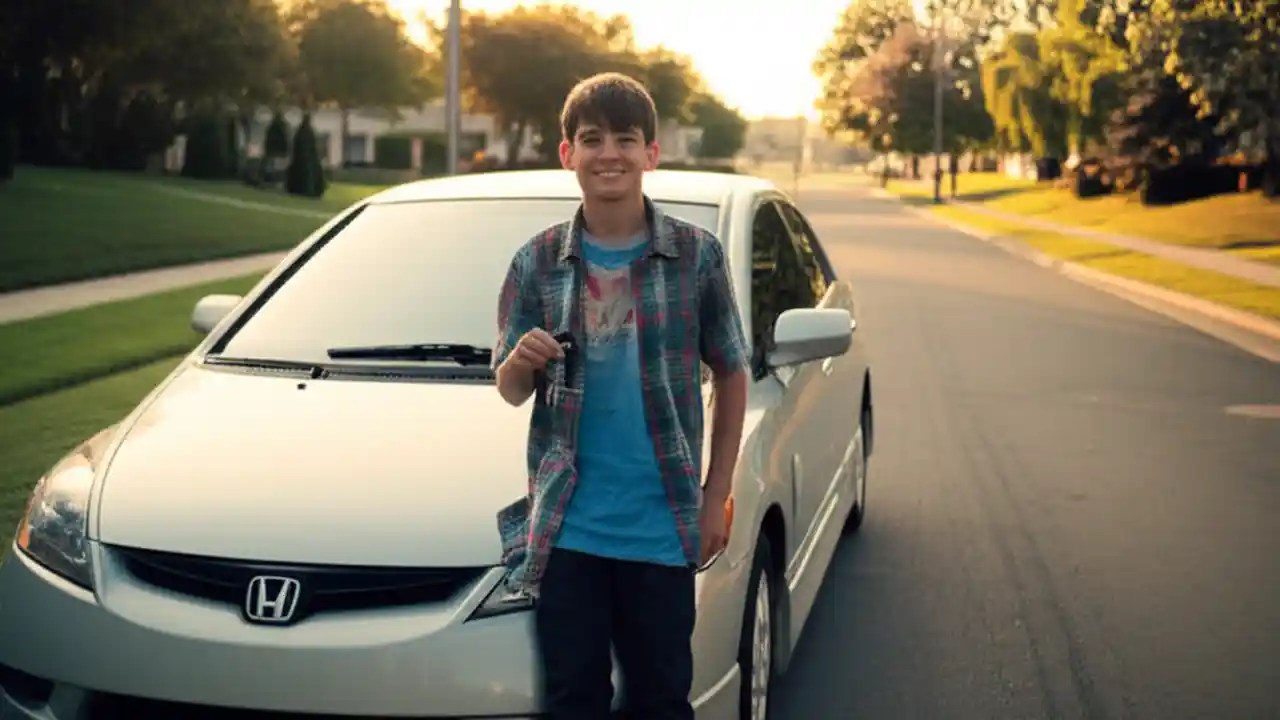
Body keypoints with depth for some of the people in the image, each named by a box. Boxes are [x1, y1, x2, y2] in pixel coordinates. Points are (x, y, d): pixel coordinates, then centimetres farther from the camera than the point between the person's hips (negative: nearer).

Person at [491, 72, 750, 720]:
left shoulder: (696, 254, -1)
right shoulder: (537, 263, 3)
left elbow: (730, 376, 6)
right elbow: (511, 391, 7)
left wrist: (716, 496, 2)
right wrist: (523, 361, -17)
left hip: (662, 527, -1)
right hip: (565, 527, 1)